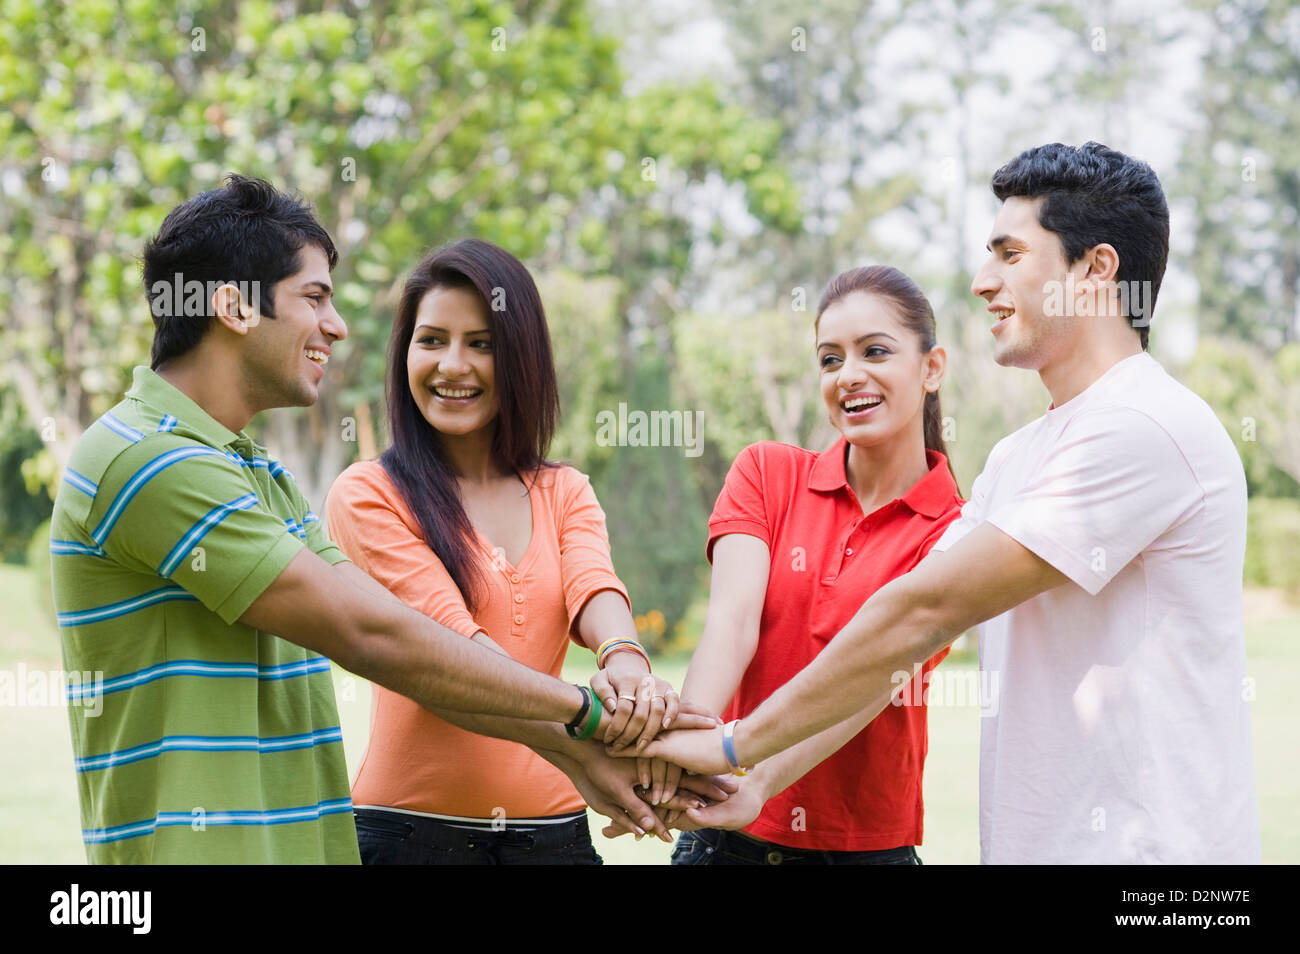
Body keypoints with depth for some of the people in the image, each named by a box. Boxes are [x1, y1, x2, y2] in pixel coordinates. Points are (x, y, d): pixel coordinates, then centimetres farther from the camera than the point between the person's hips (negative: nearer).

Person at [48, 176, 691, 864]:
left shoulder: (258, 476, 17)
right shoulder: (143, 462, -15)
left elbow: (396, 639, 9)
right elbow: (366, 636, -18)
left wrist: (574, 749, 0)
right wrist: (584, 711, -10)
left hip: (302, 841, 9)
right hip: (191, 849, -9)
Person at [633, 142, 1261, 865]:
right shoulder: (1017, 458, 15)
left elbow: (926, 611, -17)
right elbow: (898, 642, 9)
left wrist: (738, 746, -12)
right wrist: (761, 782, -1)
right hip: (1027, 841, 8)